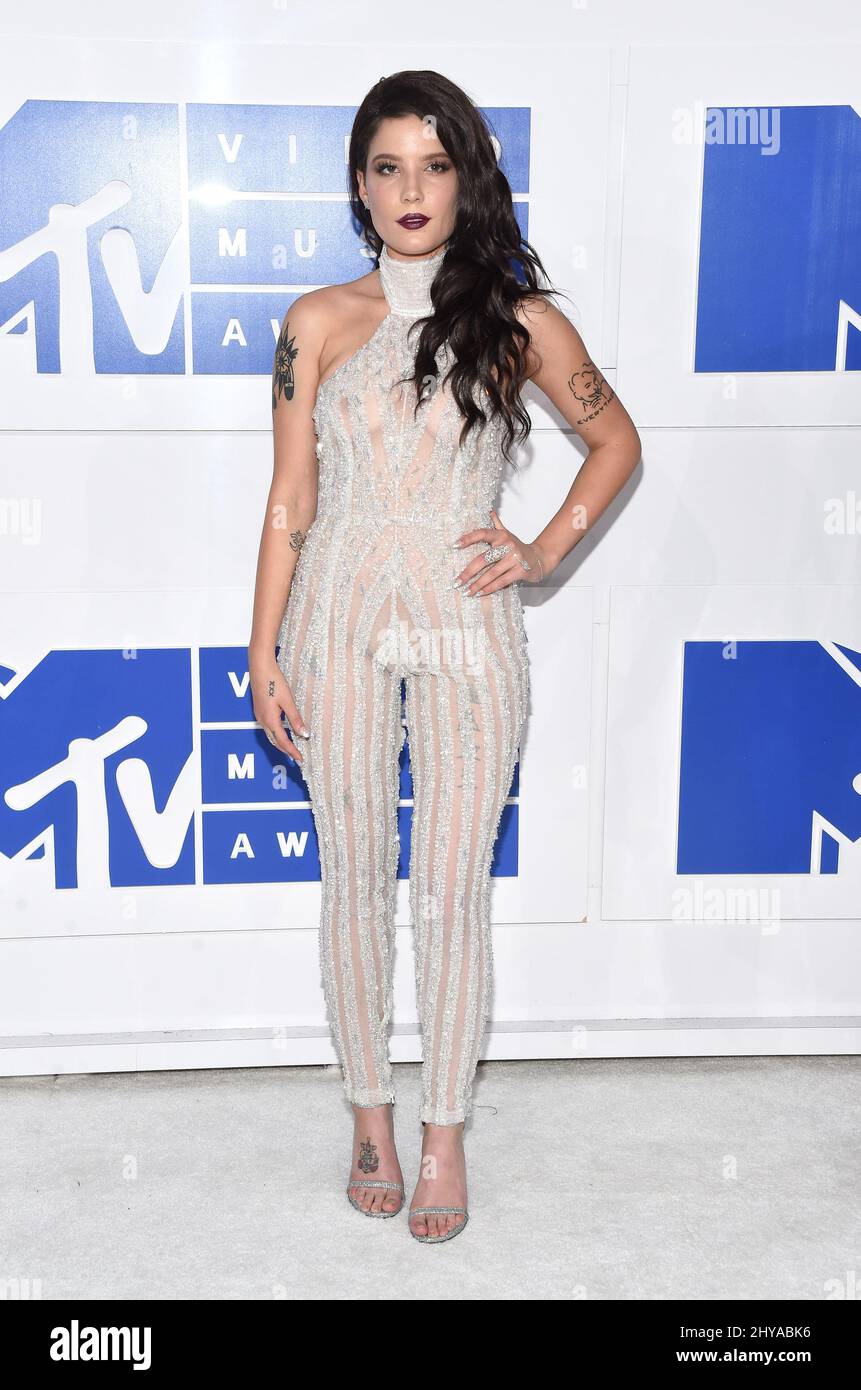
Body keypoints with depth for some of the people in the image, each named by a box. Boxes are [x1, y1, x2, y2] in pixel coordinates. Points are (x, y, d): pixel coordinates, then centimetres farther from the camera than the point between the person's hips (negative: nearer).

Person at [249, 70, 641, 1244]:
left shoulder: (517, 320, 2)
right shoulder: (320, 323, 3)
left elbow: (616, 440, 14)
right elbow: (290, 501, 4)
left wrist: (549, 547, 1)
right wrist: (264, 651, 1)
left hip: (468, 629, -1)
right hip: (342, 624, 1)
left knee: (455, 890, 3)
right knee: (354, 877, 8)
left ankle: (446, 1135, 20)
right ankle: (372, 1112, 27)